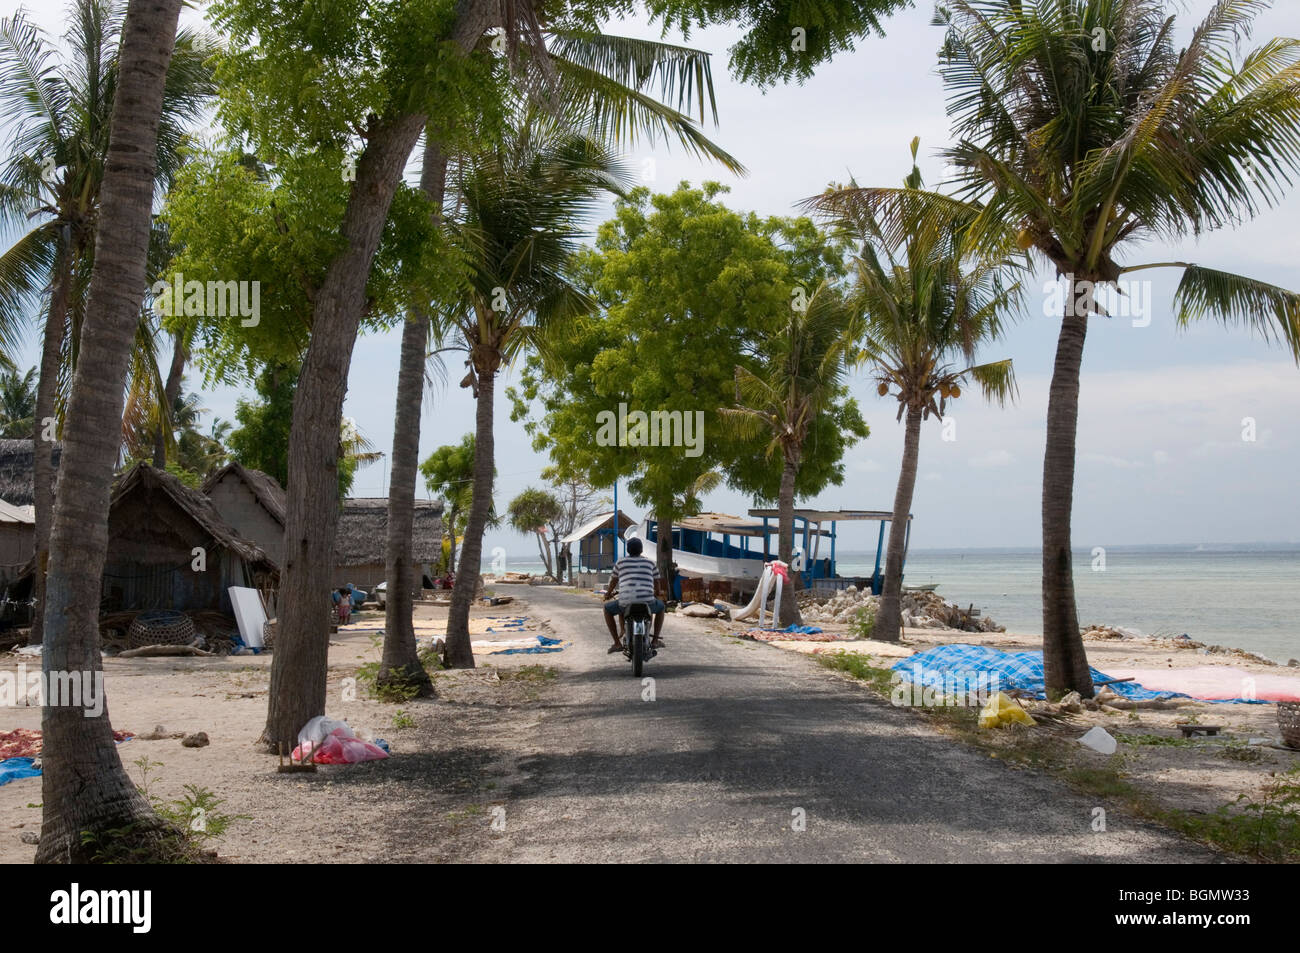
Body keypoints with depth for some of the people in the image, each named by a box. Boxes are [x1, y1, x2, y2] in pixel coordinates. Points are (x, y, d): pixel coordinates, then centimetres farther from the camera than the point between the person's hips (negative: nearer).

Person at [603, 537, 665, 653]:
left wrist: (609, 592, 50)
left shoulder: (620, 562, 13)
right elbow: (656, 583, 25)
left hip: (626, 604, -1)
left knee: (607, 609, 29)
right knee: (660, 606, 35)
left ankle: (617, 643, 18)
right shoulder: (651, 563, 15)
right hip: (647, 603, 1)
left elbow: (613, 582, 28)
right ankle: (655, 641, 27)